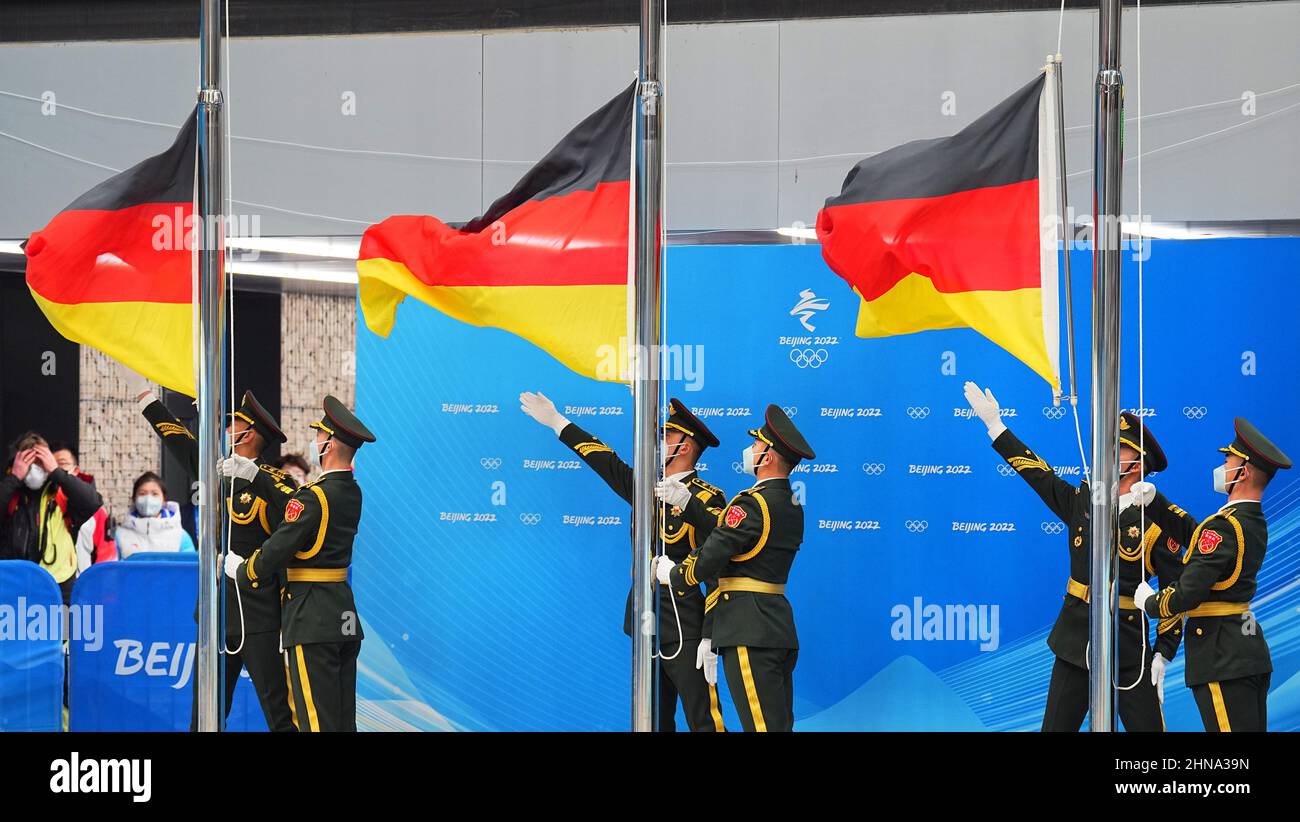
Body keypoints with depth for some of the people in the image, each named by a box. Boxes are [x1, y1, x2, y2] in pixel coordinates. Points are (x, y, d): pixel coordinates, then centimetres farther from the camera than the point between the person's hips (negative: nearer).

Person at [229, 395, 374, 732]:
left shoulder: (313, 497, -17)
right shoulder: (352, 493, 8)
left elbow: (277, 550, -16)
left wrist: (240, 571, 3)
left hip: (312, 620, -9)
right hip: (346, 618, 9)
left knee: (317, 720, -7)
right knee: (344, 720, 11)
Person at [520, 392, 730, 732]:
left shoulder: (705, 498, -10)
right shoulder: (647, 487, 11)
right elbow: (607, 461, 21)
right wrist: (556, 422, 26)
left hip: (684, 628, -8)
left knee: (703, 721, -10)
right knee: (655, 720, 12)